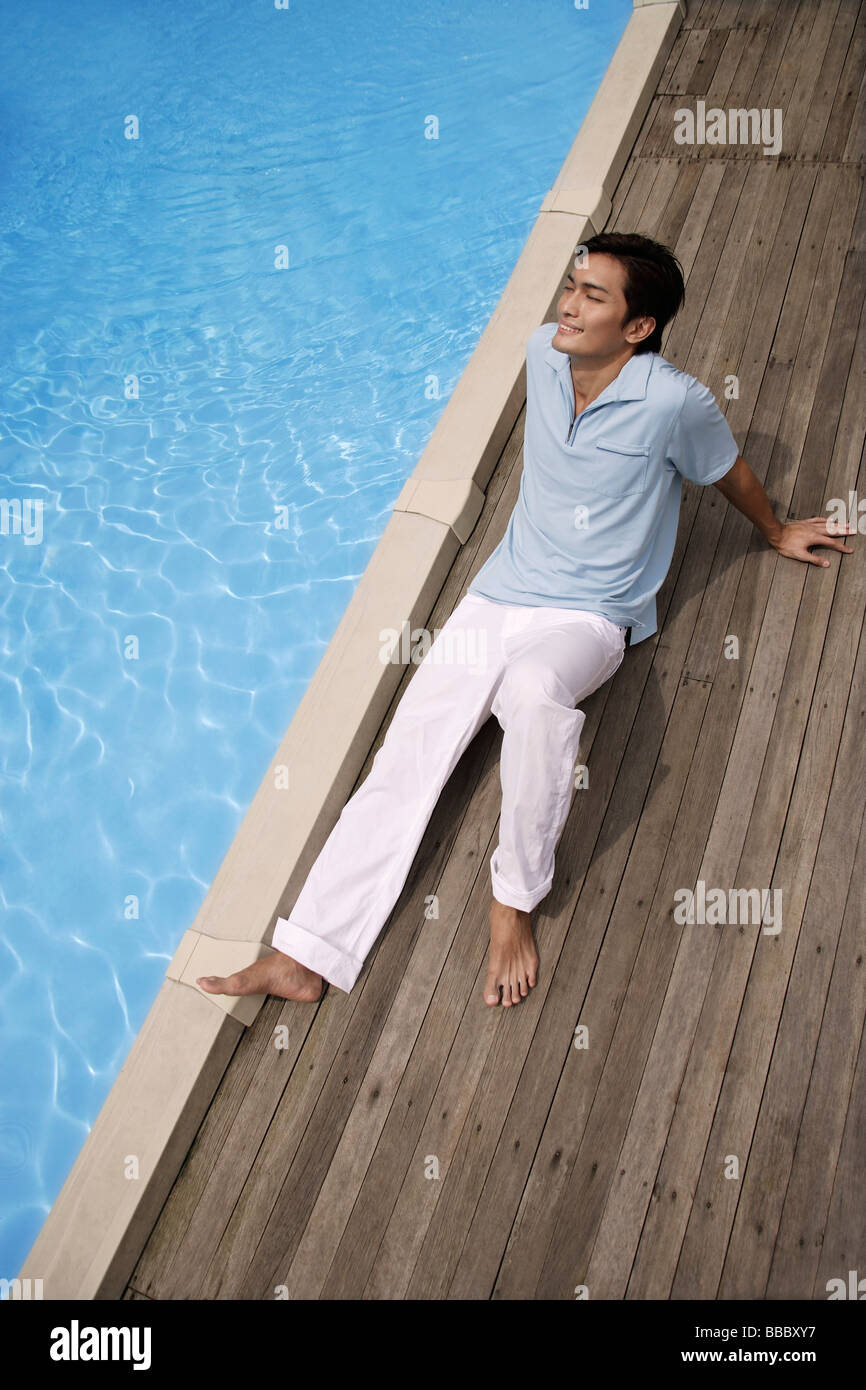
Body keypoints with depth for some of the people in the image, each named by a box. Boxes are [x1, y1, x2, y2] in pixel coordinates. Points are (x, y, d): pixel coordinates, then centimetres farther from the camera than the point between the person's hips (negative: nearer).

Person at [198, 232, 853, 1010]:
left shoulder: (673, 401, -14)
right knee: (405, 756, -9)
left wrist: (777, 531, 25)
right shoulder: (542, 354, 2)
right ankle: (304, 958, -6)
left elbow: (728, 470, 7)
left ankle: (515, 899, -17)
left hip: (588, 617, -5)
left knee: (533, 691, -41)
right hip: (499, 594, 5)